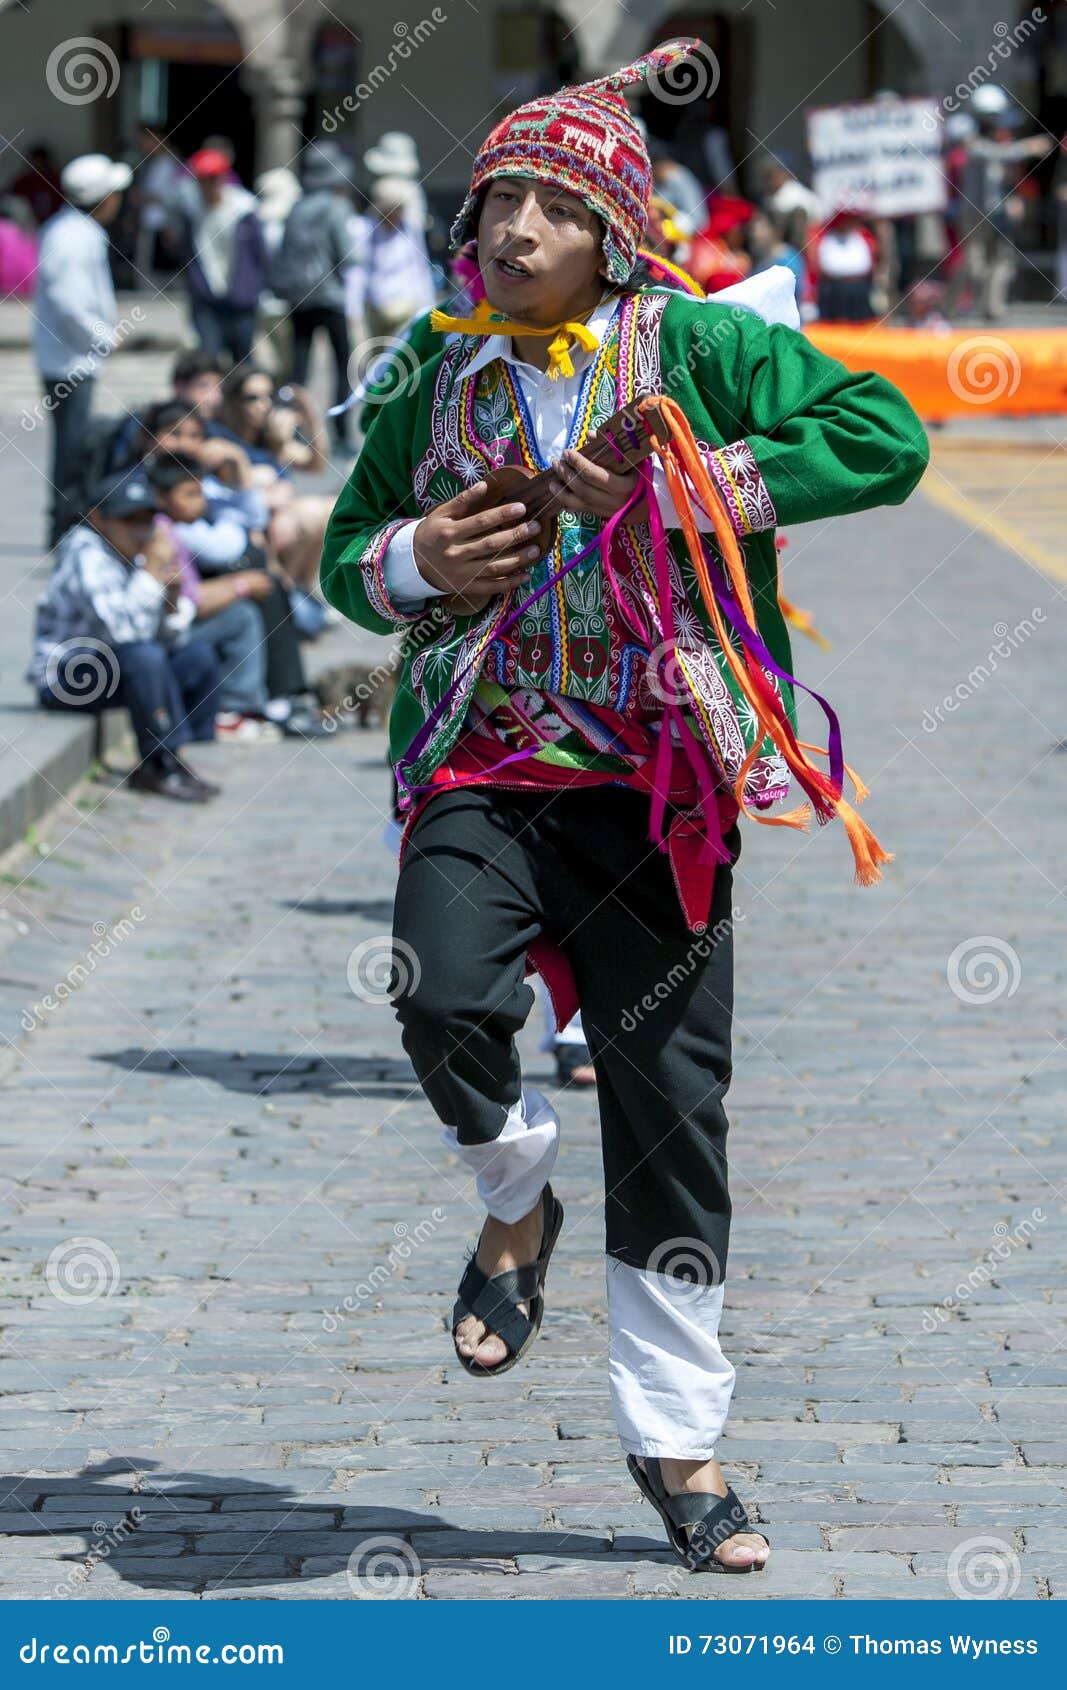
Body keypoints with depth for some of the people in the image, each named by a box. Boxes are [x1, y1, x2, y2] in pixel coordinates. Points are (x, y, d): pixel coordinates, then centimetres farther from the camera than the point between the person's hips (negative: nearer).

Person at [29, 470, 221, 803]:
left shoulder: (136, 555, 6)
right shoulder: (87, 555, -19)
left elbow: (167, 637, 9)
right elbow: (120, 628, -33)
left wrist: (172, 598, -9)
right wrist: (151, 573, -26)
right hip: (63, 681, -9)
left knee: (199, 656, 0)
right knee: (142, 656, -32)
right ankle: (161, 766, -21)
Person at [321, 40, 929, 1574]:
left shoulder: (697, 350, 0)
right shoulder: (440, 384, 9)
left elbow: (887, 437, -8)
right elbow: (345, 552, 21)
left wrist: (694, 487, -15)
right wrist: (416, 564, -3)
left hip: (656, 783, -1)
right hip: (480, 772, 1)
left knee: (673, 1109, 2)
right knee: (448, 1002, -27)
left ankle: (677, 1439, 16)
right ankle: (517, 1199, 7)